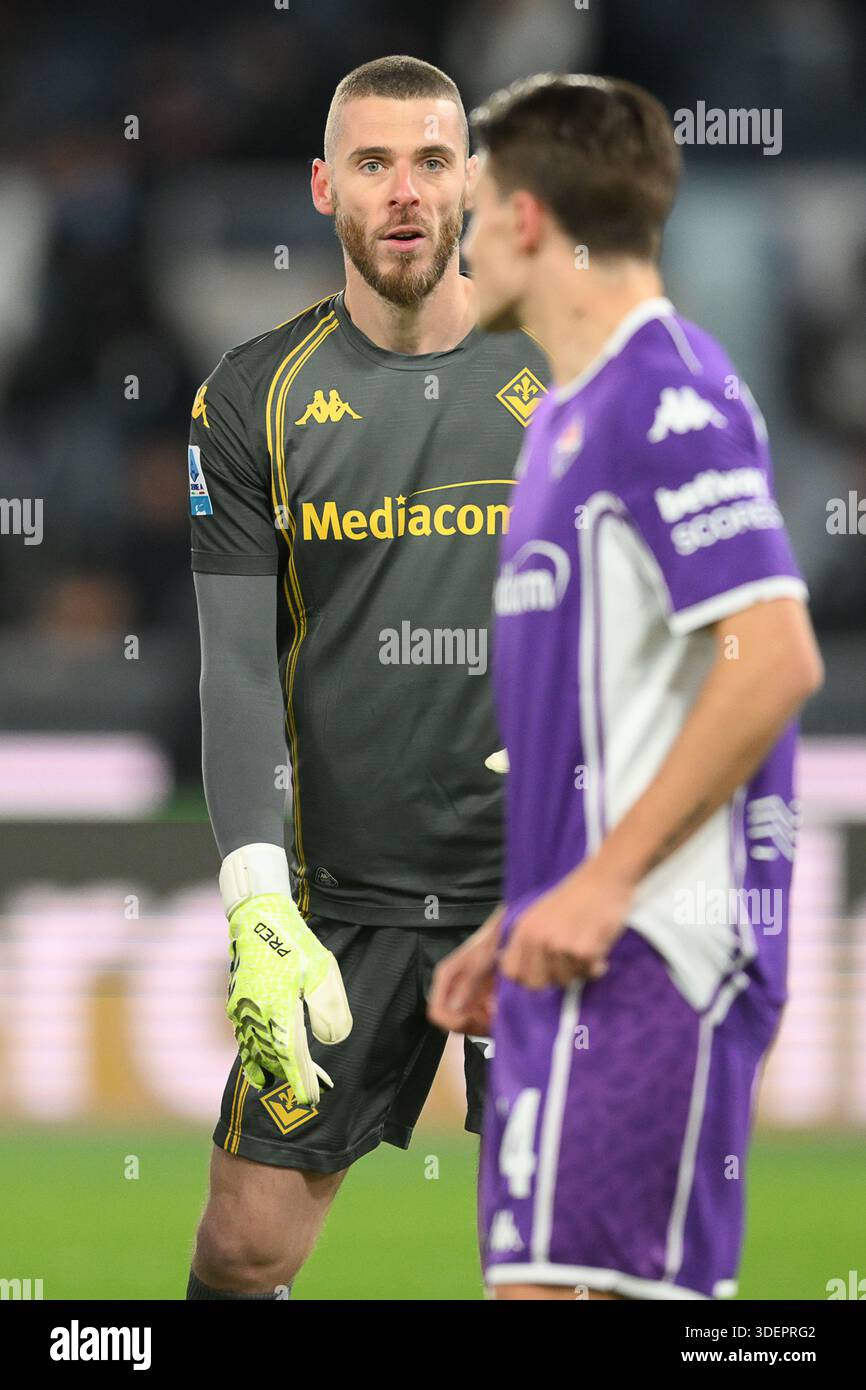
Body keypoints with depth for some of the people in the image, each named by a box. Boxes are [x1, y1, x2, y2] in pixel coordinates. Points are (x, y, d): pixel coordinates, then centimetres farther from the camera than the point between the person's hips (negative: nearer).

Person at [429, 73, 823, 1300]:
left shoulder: (666, 396, -12)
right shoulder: (576, 411, 19)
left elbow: (775, 659, -21)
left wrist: (606, 880, -21)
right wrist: (518, 922, 21)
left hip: (647, 948, -10)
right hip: (594, 936, 10)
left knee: (551, 1278, -17)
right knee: (652, 1284, 9)